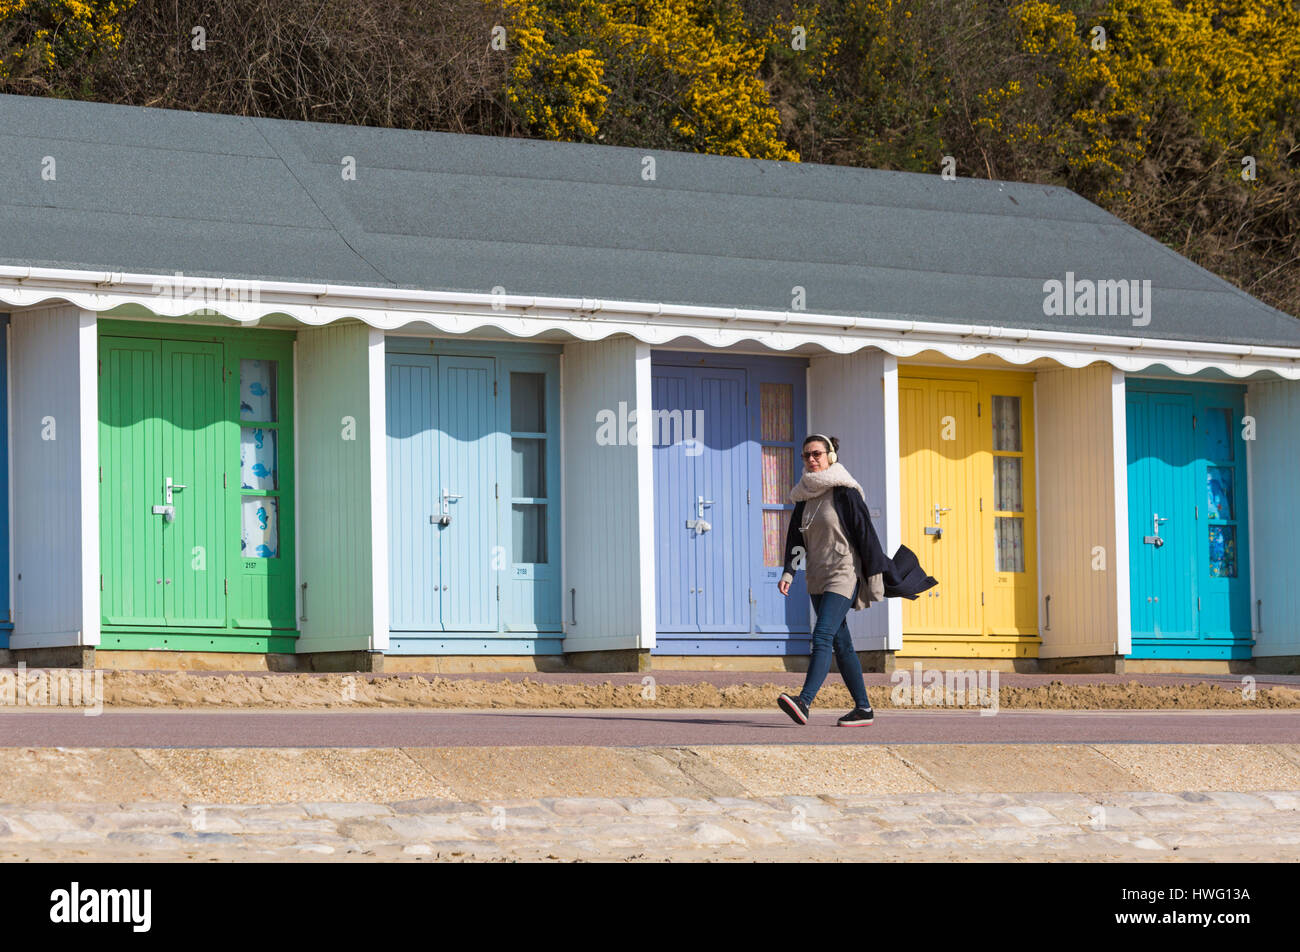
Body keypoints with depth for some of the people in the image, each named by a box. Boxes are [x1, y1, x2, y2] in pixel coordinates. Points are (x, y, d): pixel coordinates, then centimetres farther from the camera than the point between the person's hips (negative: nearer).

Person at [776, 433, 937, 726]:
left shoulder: (844, 491, -6)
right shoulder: (804, 497, 14)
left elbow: (865, 533, -7)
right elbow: (795, 539, 12)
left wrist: (875, 576, -9)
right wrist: (788, 573, -2)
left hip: (843, 576, -8)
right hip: (817, 580, 8)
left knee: (822, 637, -20)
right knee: (841, 644, 8)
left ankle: (804, 702, -33)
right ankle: (863, 710, 12)